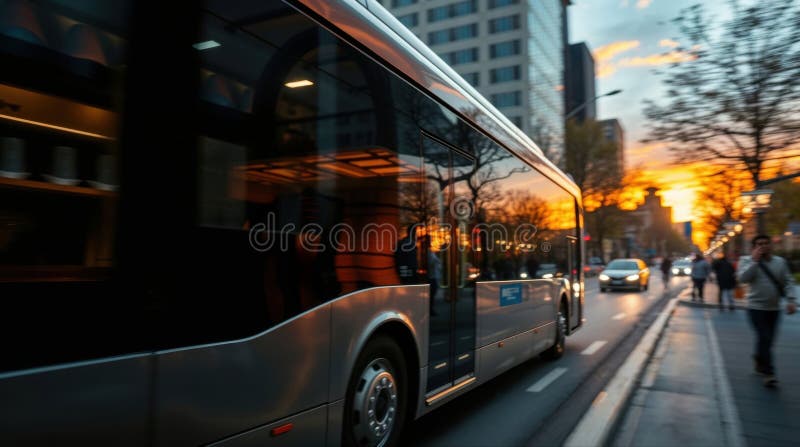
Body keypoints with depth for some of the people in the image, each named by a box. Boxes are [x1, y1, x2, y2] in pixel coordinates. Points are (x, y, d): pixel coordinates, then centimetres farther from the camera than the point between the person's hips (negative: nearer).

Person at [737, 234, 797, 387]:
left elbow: (788, 282, 6)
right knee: (764, 338, -10)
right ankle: (768, 372, -5)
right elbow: (743, 278, -19)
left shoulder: (780, 261, 8)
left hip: (774, 308, 4)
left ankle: (759, 361, 36)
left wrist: (791, 300, -7)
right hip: (756, 307, -4)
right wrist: (754, 260, -20)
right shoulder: (747, 260, -4)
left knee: (767, 339, 13)